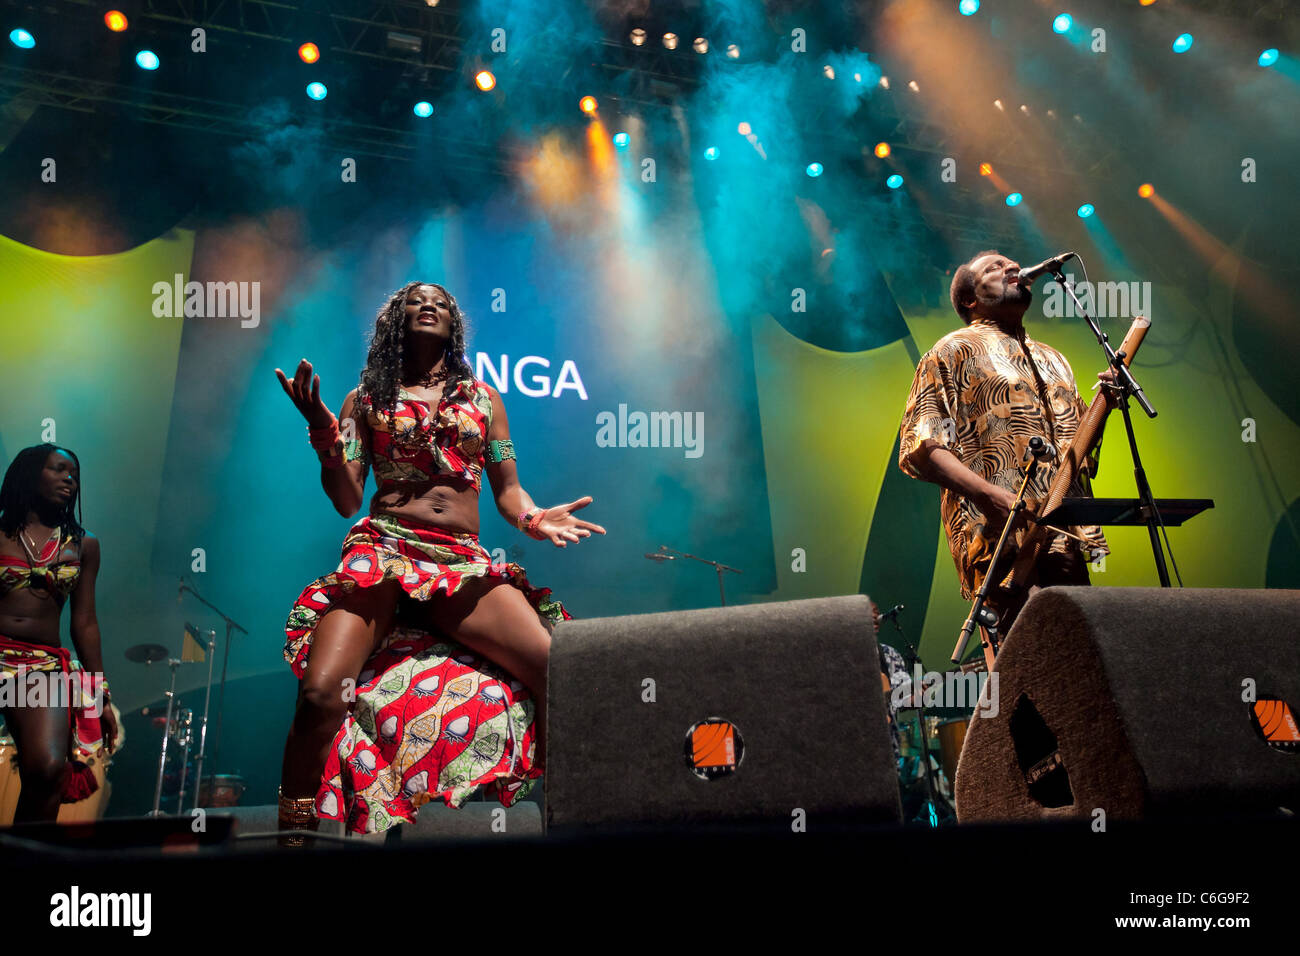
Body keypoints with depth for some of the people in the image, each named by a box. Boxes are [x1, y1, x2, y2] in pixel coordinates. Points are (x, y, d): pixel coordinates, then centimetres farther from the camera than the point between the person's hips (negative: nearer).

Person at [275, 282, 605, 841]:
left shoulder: (483, 398, 22)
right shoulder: (366, 399, 18)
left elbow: (508, 491, 19)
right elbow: (347, 501, 10)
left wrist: (533, 518, -4)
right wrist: (323, 434, -7)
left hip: (465, 564, 1)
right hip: (383, 551, -1)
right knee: (320, 693, -29)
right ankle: (295, 835, -14)